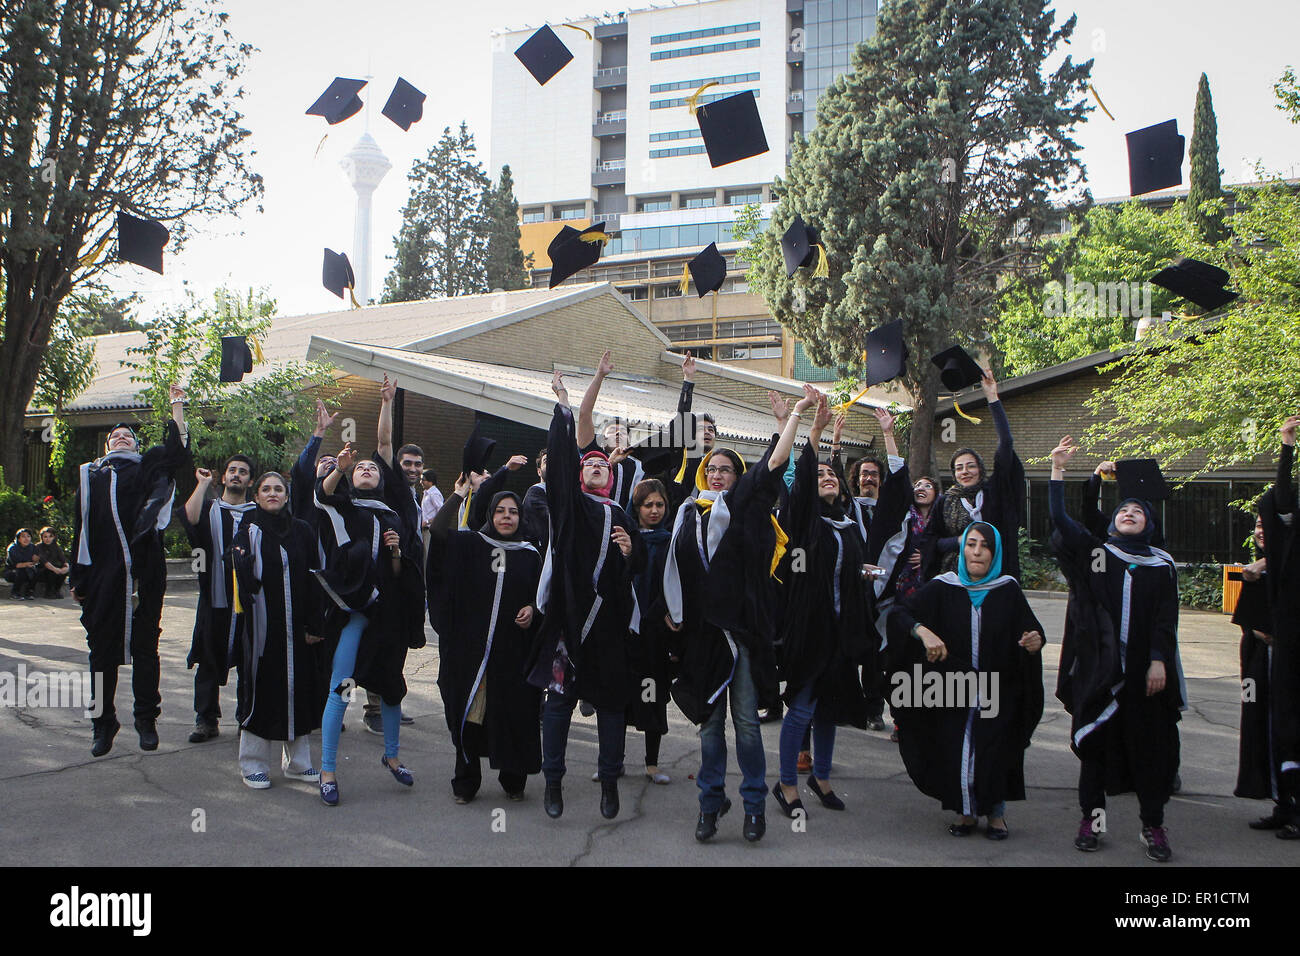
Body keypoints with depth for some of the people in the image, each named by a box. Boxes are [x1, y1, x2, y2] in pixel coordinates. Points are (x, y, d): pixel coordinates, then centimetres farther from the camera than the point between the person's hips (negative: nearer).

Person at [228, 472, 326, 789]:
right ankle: (253, 765, 15)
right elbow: (245, 576, -14)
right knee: (263, 689, 1)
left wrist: (314, 624, 1)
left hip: (296, 626, 3)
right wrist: (241, 558, -35)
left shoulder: (302, 531, 7)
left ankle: (297, 761, 21)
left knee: (298, 687, 7)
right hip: (262, 626, -3)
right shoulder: (249, 531, 0)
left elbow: (314, 580, 5)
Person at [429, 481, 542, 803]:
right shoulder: (470, 545, 6)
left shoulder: (530, 555, 10)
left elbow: (541, 595, 17)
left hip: (513, 649, 1)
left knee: (513, 715, 3)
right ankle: (466, 783, 19)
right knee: (469, 713, 4)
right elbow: (438, 531, -10)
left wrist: (532, 609, -4)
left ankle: (513, 780, 21)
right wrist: (459, 493, -6)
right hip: (471, 646, -1)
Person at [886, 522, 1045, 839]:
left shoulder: (1008, 591, -1)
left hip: (999, 696, 0)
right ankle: (965, 811, 24)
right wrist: (922, 631, -29)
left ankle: (996, 812, 20)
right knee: (955, 752, -4)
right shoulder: (943, 589, -3)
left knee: (994, 755, -8)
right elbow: (897, 614, -10)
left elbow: (1032, 631, -1)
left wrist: (1034, 643, -24)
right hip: (953, 693, 0)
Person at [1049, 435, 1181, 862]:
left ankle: (1153, 825, 15)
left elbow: (1166, 618, 3)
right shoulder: (1093, 553, 6)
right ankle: (1092, 817, 15)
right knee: (1095, 739, 4)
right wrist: (1058, 469, -13)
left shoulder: (1162, 565, 9)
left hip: (1144, 667, 1)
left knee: (1150, 744, 4)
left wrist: (1159, 661, -8)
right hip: (1098, 665, 0)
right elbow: (1060, 519, -6)